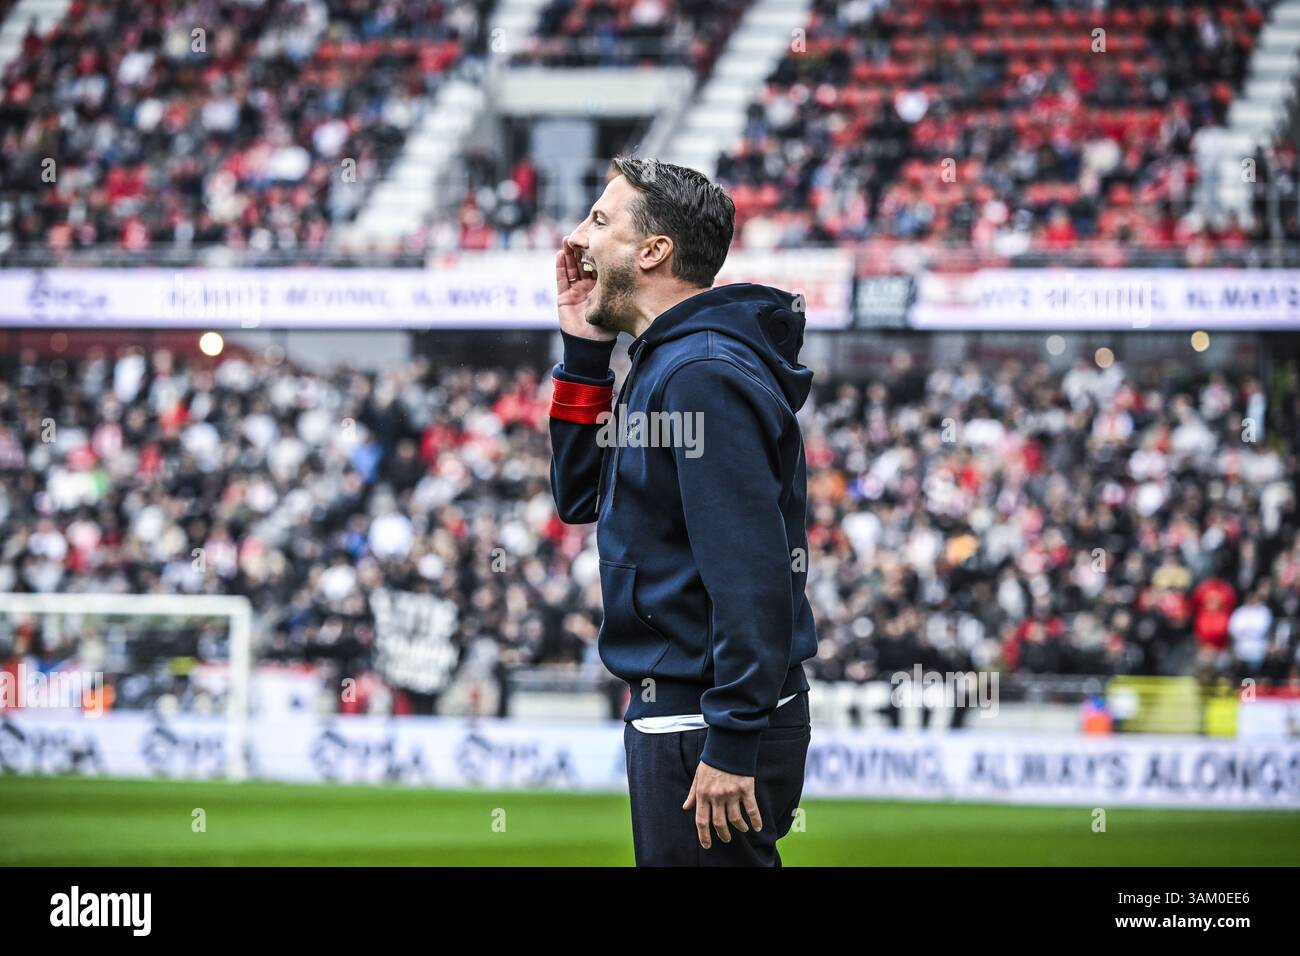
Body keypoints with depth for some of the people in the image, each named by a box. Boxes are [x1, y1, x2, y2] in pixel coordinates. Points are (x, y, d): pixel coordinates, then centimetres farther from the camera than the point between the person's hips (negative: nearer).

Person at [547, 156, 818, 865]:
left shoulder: (704, 375, -18)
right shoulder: (666, 362, 15)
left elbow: (750, 573, -24)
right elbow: (579, 497, 23)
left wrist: (732, 745, -26)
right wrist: (583, 348, 13)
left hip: (713, 727, -11)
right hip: (670, 712, 11)